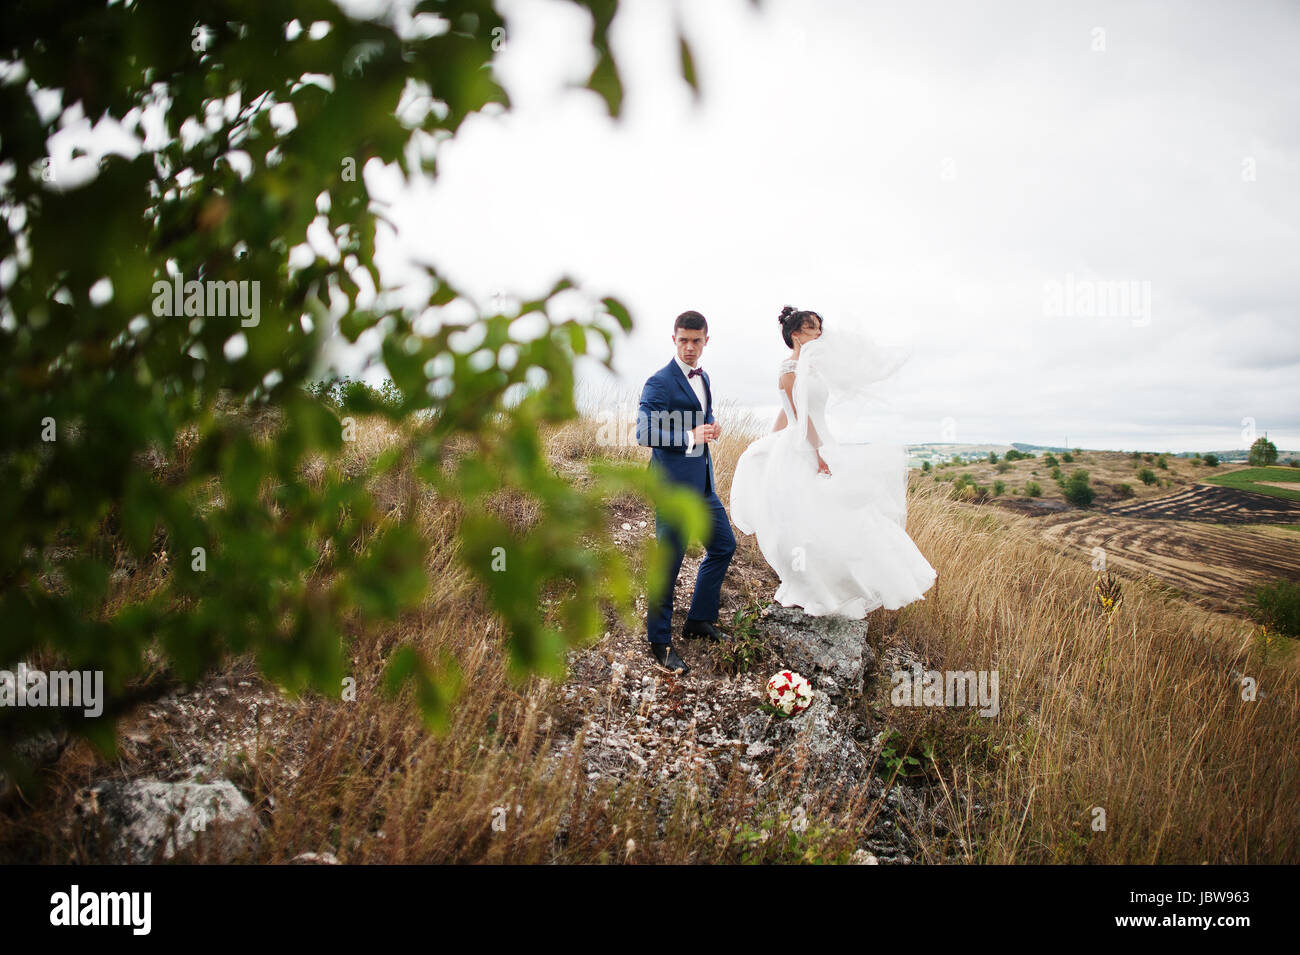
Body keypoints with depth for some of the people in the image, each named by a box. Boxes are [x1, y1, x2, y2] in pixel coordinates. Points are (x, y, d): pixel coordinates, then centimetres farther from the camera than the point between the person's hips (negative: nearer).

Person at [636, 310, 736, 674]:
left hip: (703, 483, 9)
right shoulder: (659, 382, -14)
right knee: (669, 562, -2)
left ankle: (698, 619, 32)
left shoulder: (703, 378, 13)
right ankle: (660, 642, 10)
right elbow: (644, 433, -20)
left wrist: (711, 428, 3)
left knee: (724, 546, 18)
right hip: (673, 486, -9)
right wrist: (691, 437, -29)